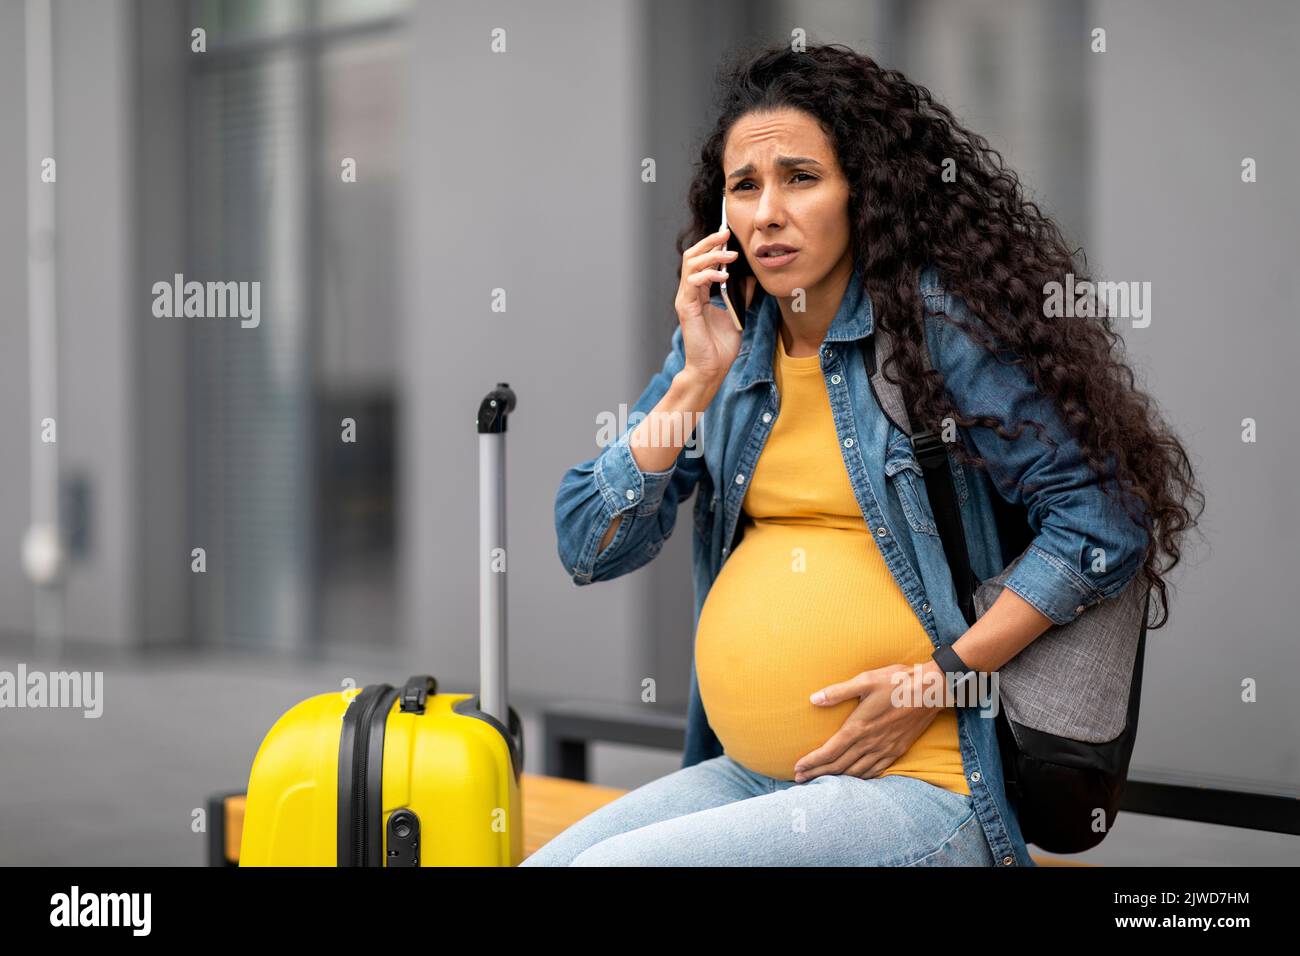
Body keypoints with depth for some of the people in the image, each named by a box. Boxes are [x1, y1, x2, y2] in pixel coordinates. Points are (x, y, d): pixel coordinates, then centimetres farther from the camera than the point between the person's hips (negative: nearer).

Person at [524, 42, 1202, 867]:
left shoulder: (933, 322, -7)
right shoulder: (728, 344, 10)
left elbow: (1106, 521, -10)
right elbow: (588, 549, 5)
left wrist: (937, 681, -13)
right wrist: (697, 380, -5)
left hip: (915, 789, -6)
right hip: (747, 776, 6)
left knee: (615, 862, -21)